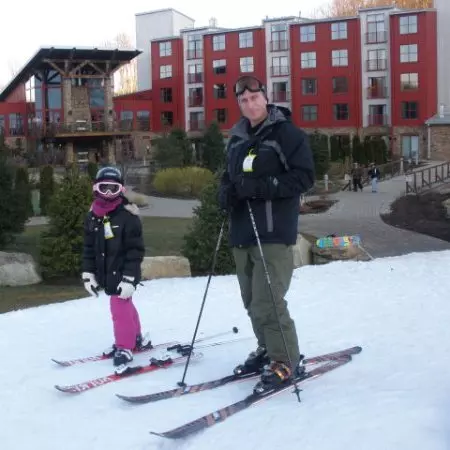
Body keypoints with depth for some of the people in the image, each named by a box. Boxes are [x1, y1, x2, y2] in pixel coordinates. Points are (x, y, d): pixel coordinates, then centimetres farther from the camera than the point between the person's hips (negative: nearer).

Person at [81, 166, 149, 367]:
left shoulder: (128, 216, -14)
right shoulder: (92, 217, 4)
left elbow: (135, 250, -16)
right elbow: (89, 249, 10)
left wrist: (129, 278, -21)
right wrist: (88, 274, 4)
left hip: (123, 272, -7)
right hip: (106, 273, 7)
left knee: (120, 307, -9)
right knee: (124, 305, 18)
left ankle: (125, 347, 4)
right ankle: (135, 338, 34)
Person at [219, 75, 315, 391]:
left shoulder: (287, 133, -7)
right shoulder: (237, 137, 15)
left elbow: (304, 177, -12)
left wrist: (261, 187, -21)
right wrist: (226, 191, 3)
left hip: (274, 233, -7)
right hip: (242, 232, 7)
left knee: (267, 302, -11)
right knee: (253, 302, 13)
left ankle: (287, 360, 3)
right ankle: (268, 350, 30)